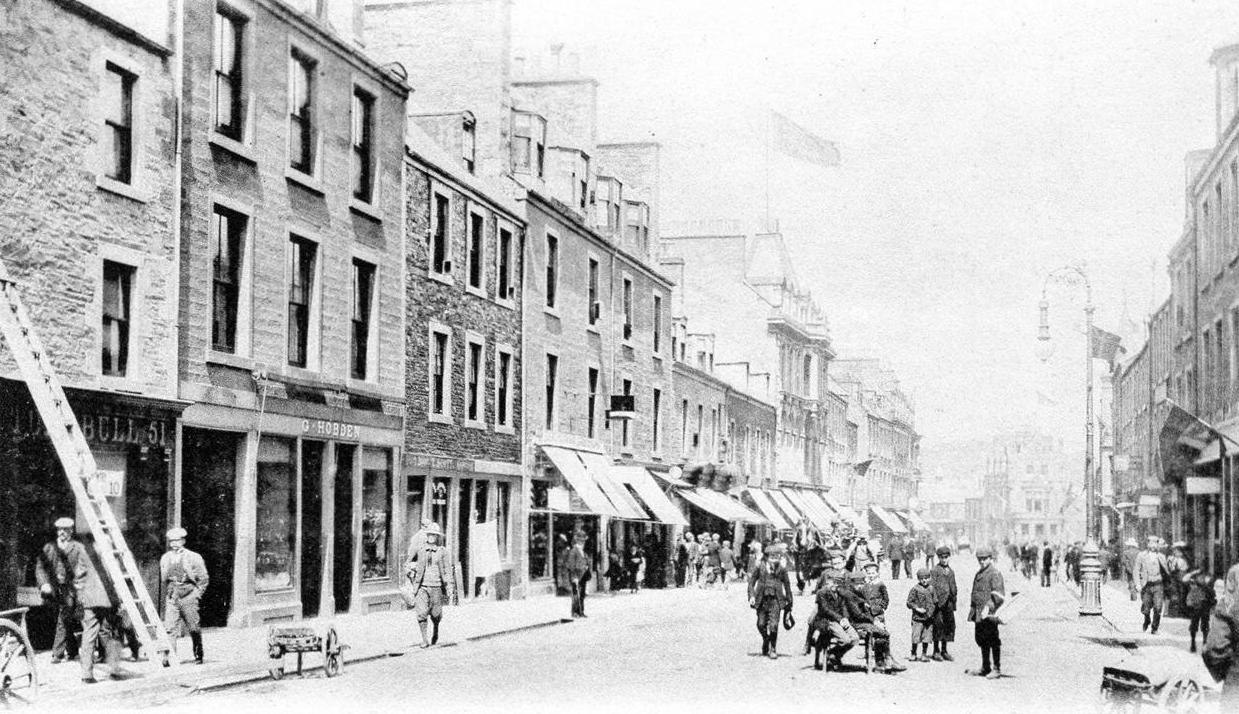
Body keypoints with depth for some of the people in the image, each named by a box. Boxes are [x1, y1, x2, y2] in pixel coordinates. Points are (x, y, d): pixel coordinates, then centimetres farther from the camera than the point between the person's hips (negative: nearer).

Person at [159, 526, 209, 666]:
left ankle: (198, 655, 20)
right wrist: (166, 594, 12)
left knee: (194, 628, 5)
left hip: (188, 595, -2)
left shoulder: (194, 558, 1)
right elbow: (163, 580, 19)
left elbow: (204, 579, 5)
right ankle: (167, 658, -14)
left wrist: (197, 593, -1)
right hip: (171, 597, 2)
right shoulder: (165, 559, 10)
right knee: (169, 627, -11)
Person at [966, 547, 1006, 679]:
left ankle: (996, 669, 0)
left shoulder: (995, 573, -9)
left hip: (989, 613, -9)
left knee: (993, 641, -4)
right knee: (981, 640, 13)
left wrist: (988, 607, -25)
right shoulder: (979, 574, 18)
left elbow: (998, 595, -17)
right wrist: (972, 608, 21)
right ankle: (985, 668, 23)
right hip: (979, 614, 9)